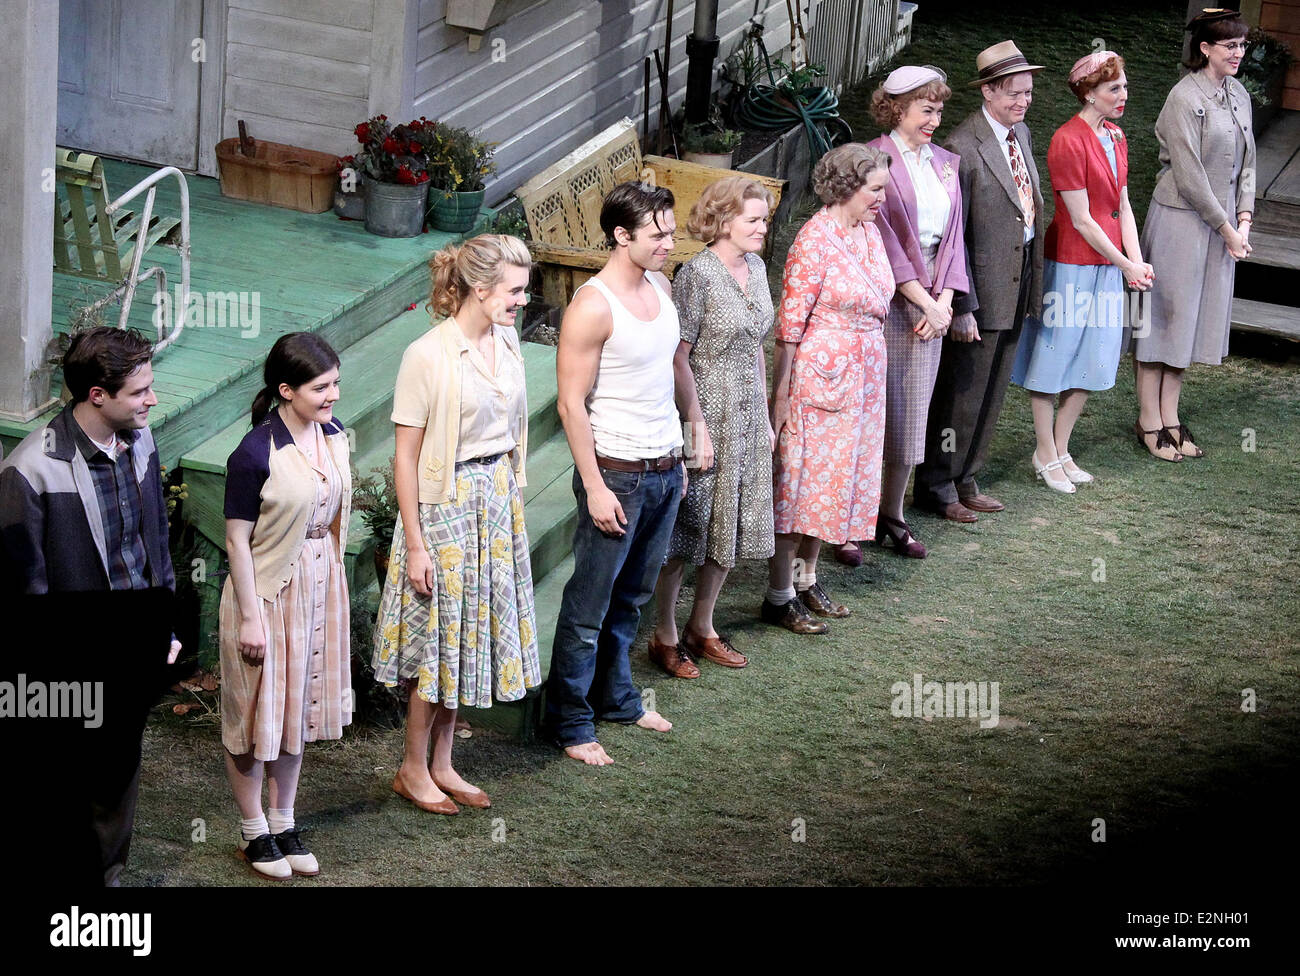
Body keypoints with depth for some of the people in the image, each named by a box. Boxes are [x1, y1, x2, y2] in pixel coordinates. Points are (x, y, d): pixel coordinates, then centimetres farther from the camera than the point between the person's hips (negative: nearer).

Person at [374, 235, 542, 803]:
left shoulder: (505, 341, 2)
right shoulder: (428, 356, -19)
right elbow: (405, 457, -16)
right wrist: (415, 543, -16)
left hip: (498, 502, 7)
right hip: (446, 506, -7)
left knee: (472, 634, 13)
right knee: (440, 635, 2)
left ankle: (442, 765, 26)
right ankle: (413, 770, 19)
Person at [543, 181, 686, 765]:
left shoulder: (659, 286, 6)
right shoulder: (592, 306, -19)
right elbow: (571, 403, -18)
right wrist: (595, 488, -19)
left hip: (664, 470, 8)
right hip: (618, 474, -8)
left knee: (631, 596, 19)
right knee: (589, 604, 1)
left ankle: (615, 697, 33)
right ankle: (569, 721, 11)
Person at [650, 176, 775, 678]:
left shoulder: (755, 268, 7)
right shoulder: (697, 274, -17)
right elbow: (678, 358, -17)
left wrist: (765, 417, 16)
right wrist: (697, 425, -19)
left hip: (747, 419, 8)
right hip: (707, 413, -8)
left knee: (731, 528, 13)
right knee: (687, 528, 1)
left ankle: (701, 627, 27)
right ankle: (664, 635, 14)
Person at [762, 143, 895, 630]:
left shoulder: (868, 231, 6)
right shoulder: (815, 239, -18)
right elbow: (791, 322, -17)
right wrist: (780, 394, -17)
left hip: (863, 377, 8)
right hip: (820, 376, -8)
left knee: (835, 479, 15)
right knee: (801, 481, -1)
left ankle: (805, 578, 29)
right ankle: (778, 597, 7)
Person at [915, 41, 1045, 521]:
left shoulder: (1020, 133, 8)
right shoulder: (964, 148, -19)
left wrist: (1033, 283, 14)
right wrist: (962, 307, -21)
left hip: (1017, 283, 8)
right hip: (982, 290, -8)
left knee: (991, 395, 17)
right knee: (962, 394, 2)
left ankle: (964, 480, 30)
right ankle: (935, 487, 16)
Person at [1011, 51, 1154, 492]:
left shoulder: (1115, 137, 9)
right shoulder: (1068, 142, -17)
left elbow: (1122, 206, 10)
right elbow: (1081, 221, -17)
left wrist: (1137, 261, -3)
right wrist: (1126, 266, -13)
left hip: (1107, 265, 8)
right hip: (1071, 264, -8)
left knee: (1092, 361, 11)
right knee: (1054, 355, 4)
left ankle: (1061, 450, 23)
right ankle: (1045, 453, 15)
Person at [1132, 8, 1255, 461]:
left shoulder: (1238, 96, 9)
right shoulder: (1185, 99, -15)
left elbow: (1246, 164, 13)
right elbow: (1190, 177, -17)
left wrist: (1243, 221, 1)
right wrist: (1227, 230, -13)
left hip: (1220, 222, 7)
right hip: (1180, 218, -7)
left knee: (1195, 317, 10)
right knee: (1165, 313, 0)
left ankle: (1170, 416, 18)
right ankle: (1149, 420, 7)